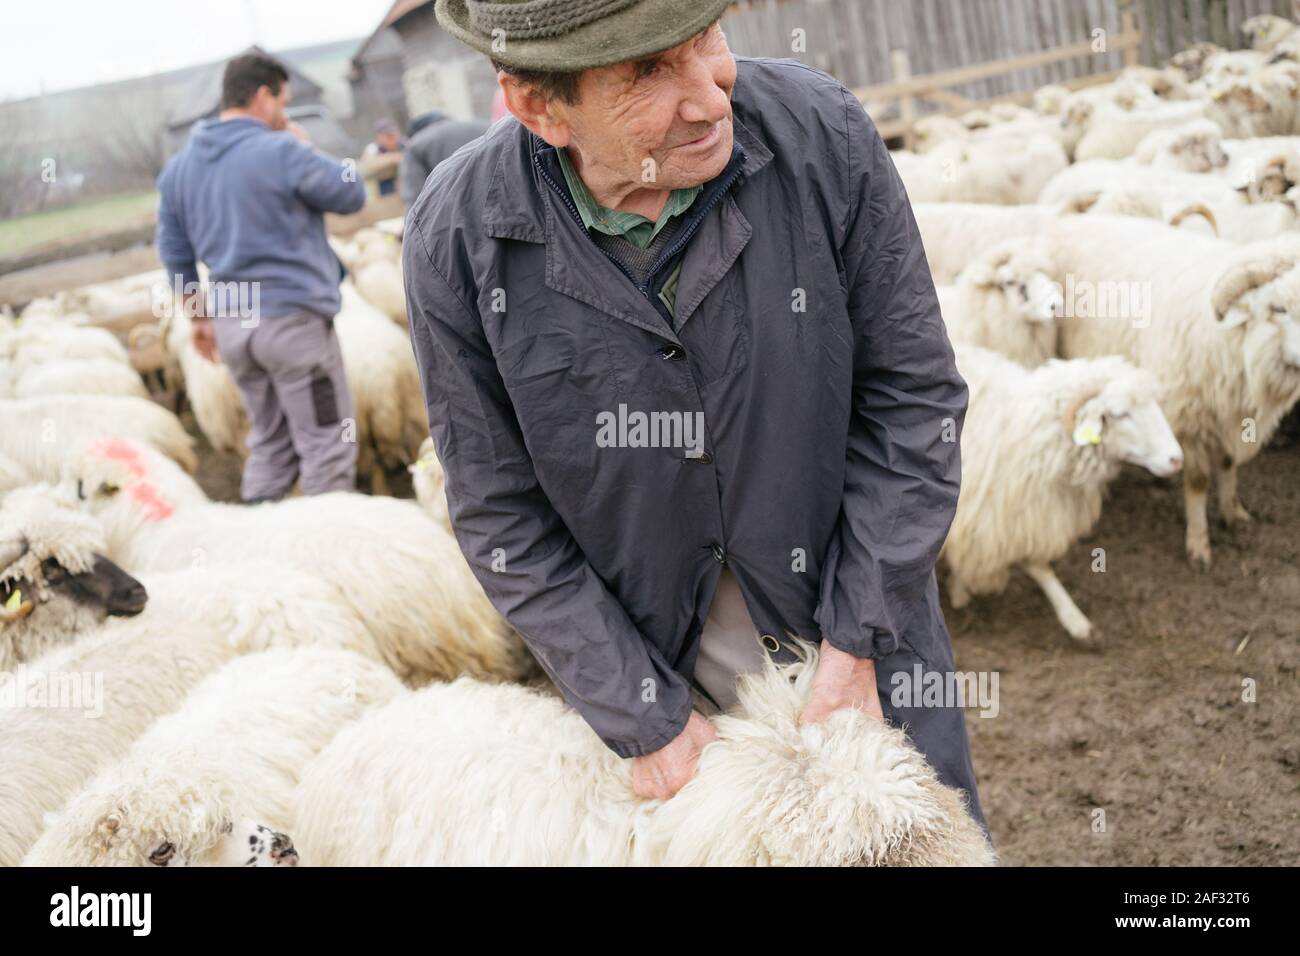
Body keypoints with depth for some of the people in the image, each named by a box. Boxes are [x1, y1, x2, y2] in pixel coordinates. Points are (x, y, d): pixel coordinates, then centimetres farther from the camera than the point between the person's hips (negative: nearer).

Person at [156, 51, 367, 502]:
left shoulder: (177, 167, 10)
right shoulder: (282, 151, -12)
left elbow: (174, 253, 14)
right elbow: (352, 195, -1)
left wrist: (199, 316, 22)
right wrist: (304, 148, 10)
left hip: (230, 324, 7)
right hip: (292, 316, -7)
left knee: (268, 443, 18)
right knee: (327, 446, 1)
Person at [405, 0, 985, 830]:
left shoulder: (823, 134, -20)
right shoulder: (457, 240, -19)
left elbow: (911, 395, -11)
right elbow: (503, 517, -11)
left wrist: (858, 639, -13)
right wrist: (650, 719, -12)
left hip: (858, 633, 1)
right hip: (650, 659, 0)